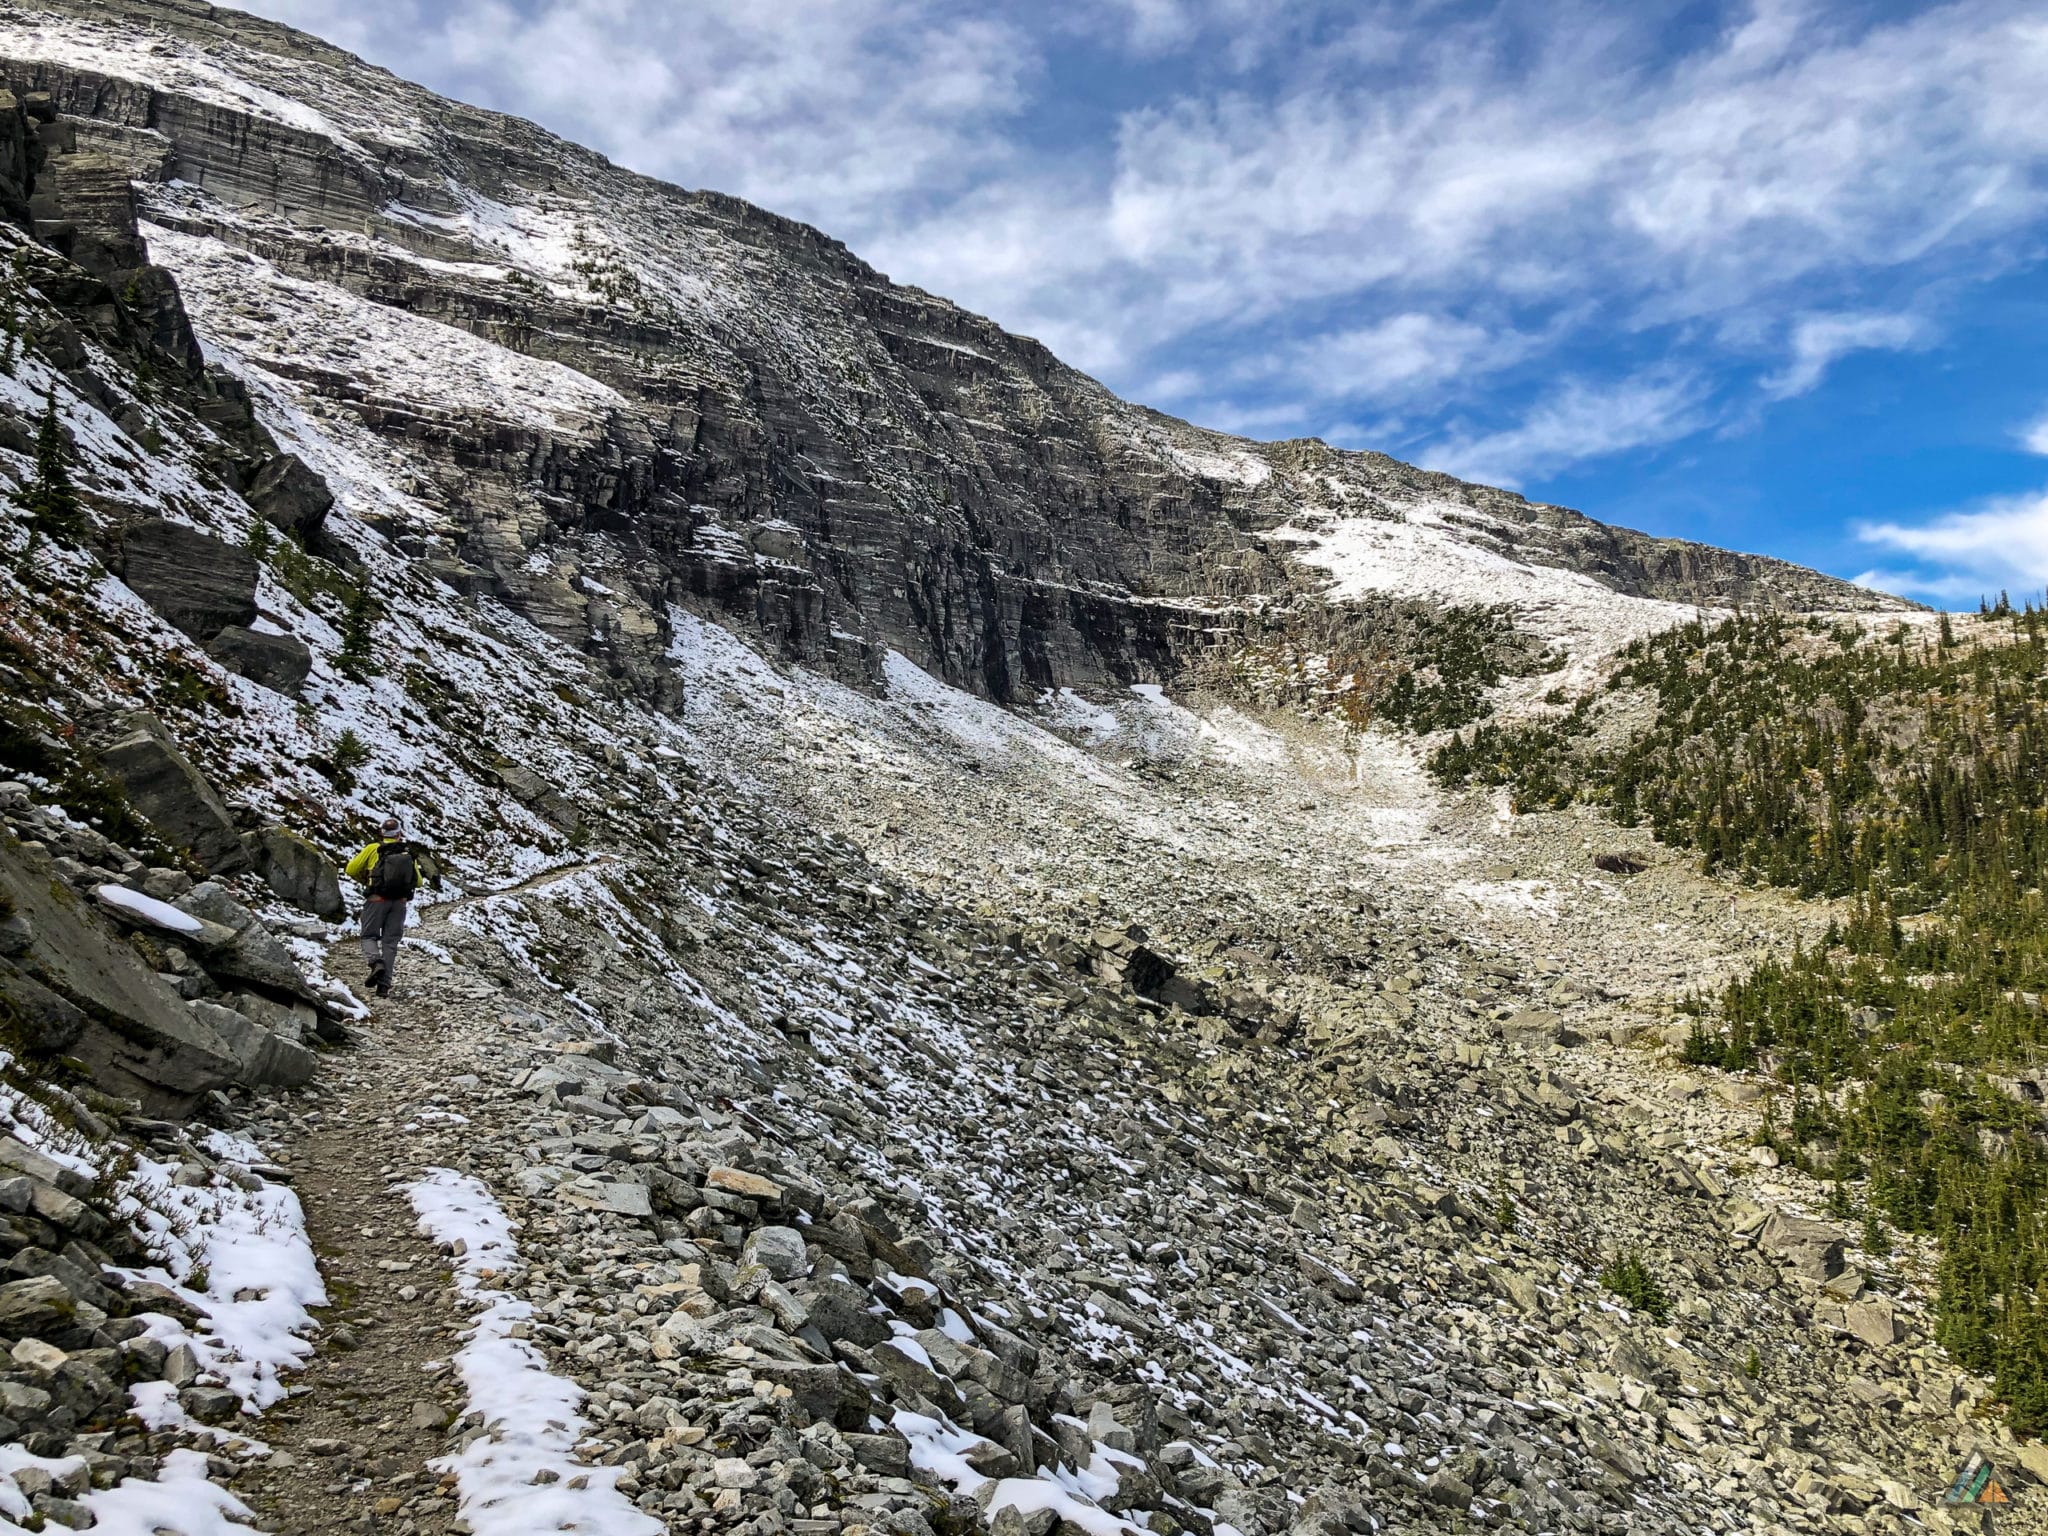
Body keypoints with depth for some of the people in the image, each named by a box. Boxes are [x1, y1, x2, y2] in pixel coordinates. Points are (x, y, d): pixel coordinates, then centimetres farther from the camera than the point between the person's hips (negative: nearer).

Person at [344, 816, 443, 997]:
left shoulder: (373, 849, 0)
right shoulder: (409, 853, 7)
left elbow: (351, 870, 4)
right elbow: (418, 881, 10)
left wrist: (365, 880, 24)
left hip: (377, 899, -2)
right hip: (400, 902, 2)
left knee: (370, 936, 11)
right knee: (390, 942, 7)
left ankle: (376, 962, -20)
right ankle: (384, 985, 1)